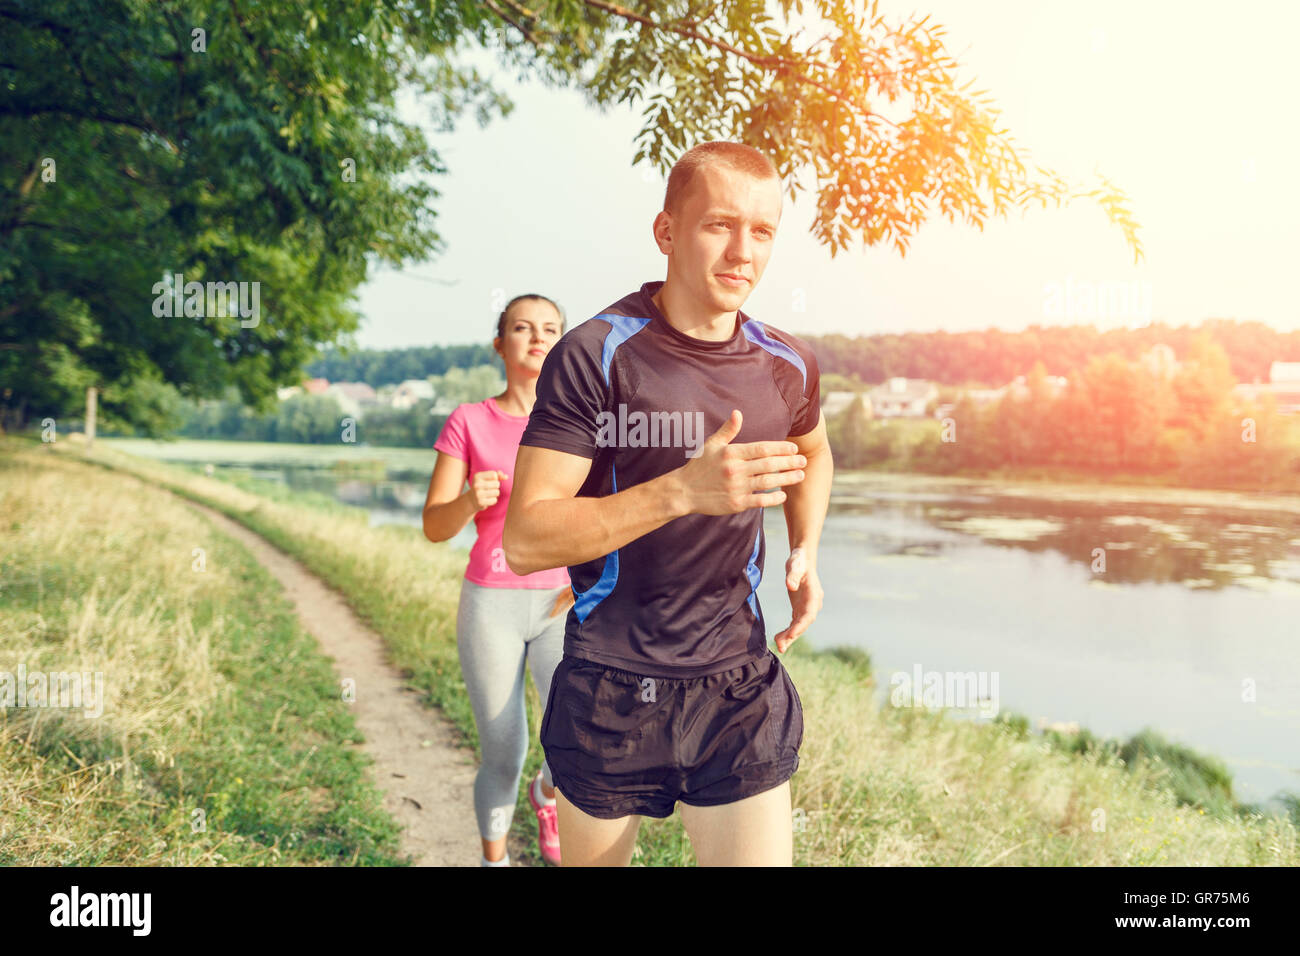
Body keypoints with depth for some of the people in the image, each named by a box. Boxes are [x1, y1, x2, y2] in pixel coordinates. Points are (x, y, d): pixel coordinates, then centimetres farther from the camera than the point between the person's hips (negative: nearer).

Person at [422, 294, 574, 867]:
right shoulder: (468, 422, -1)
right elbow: (434, 526, -3)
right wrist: (471, 501, -24)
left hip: (563, 608, 1)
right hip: (491, 605, -1)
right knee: (503, 757, 4)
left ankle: (548, 793, 20)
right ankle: (494, 858, 33)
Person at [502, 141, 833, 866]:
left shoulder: (789, 366, 2)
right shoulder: (592, 357, -13)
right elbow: (524, 541, -18)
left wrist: (806, 552, 9)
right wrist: (682, 491, -28)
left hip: (739, 688, 3)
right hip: (608, 691, -2)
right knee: (594, 858, 18)